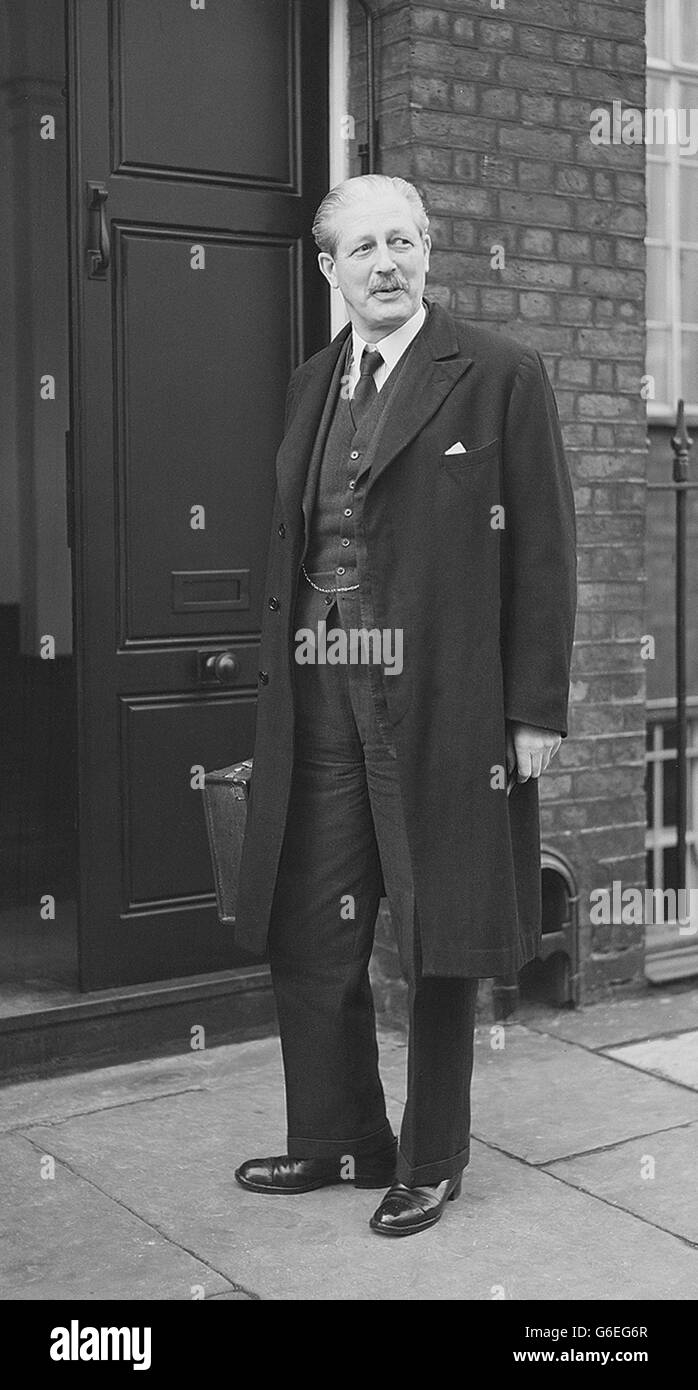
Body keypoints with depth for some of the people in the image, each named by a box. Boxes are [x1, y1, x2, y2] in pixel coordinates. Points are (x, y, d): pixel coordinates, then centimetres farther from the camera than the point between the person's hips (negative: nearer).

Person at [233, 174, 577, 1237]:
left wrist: (537, 710, -10)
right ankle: (337, 1141, 30)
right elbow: (291, 550, 14)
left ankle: (432, 1161, 25)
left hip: (441, 702, -5)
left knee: (440, 946, 7)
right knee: (306, 939, 11)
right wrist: (281, 696, 8)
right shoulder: (312, 386, 15)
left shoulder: (500, 375, -2)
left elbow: (542, 552, -5)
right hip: (321, 701, 5)